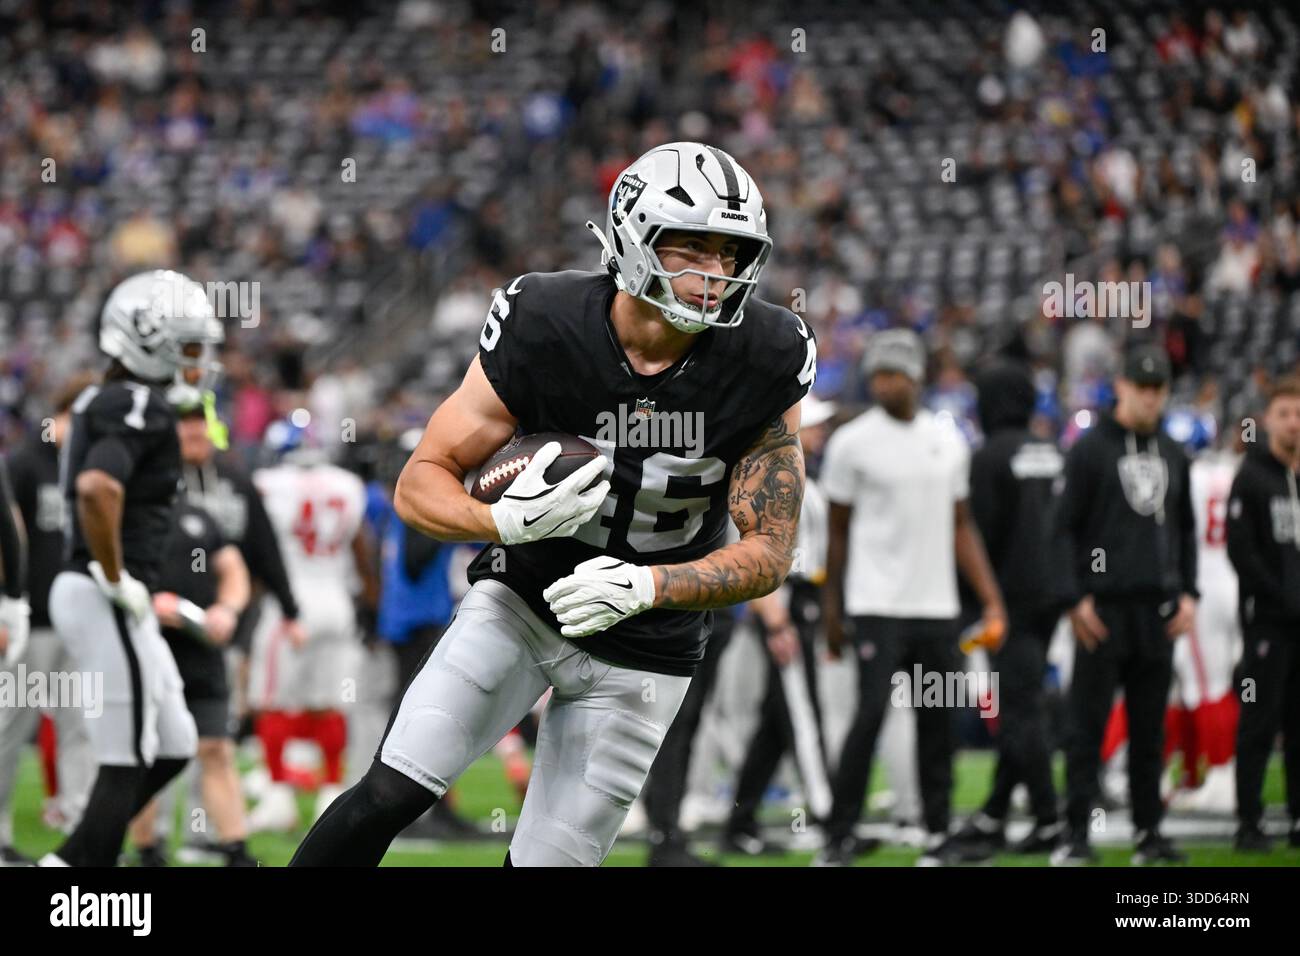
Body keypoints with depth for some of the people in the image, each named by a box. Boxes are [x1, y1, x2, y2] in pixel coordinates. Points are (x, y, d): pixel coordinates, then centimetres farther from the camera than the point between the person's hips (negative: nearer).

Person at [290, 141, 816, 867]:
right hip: (521, 602, -1)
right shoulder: (543, 332, -20)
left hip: (639, 653, 1)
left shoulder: (764, 365, -17)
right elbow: (421, 485, -11)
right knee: (391, 796, -17)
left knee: (548, 858, 0)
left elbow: (770, 552, -11)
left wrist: (645, 586, -29)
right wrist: (506, 522, -33)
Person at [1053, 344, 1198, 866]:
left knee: (1151, 725, 7)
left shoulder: (1172, 453, 15)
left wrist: (1187, 593, 9)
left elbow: (1185, 530, 21)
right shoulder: (1090, 449, -2)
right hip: (1104, 605, -5)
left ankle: (1148, 830, 12)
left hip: (1157, 607, 5)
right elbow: (1064, 527, -5)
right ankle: (1077, 832, -2)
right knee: (1088, 721, -4)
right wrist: (1075, 599, -12)